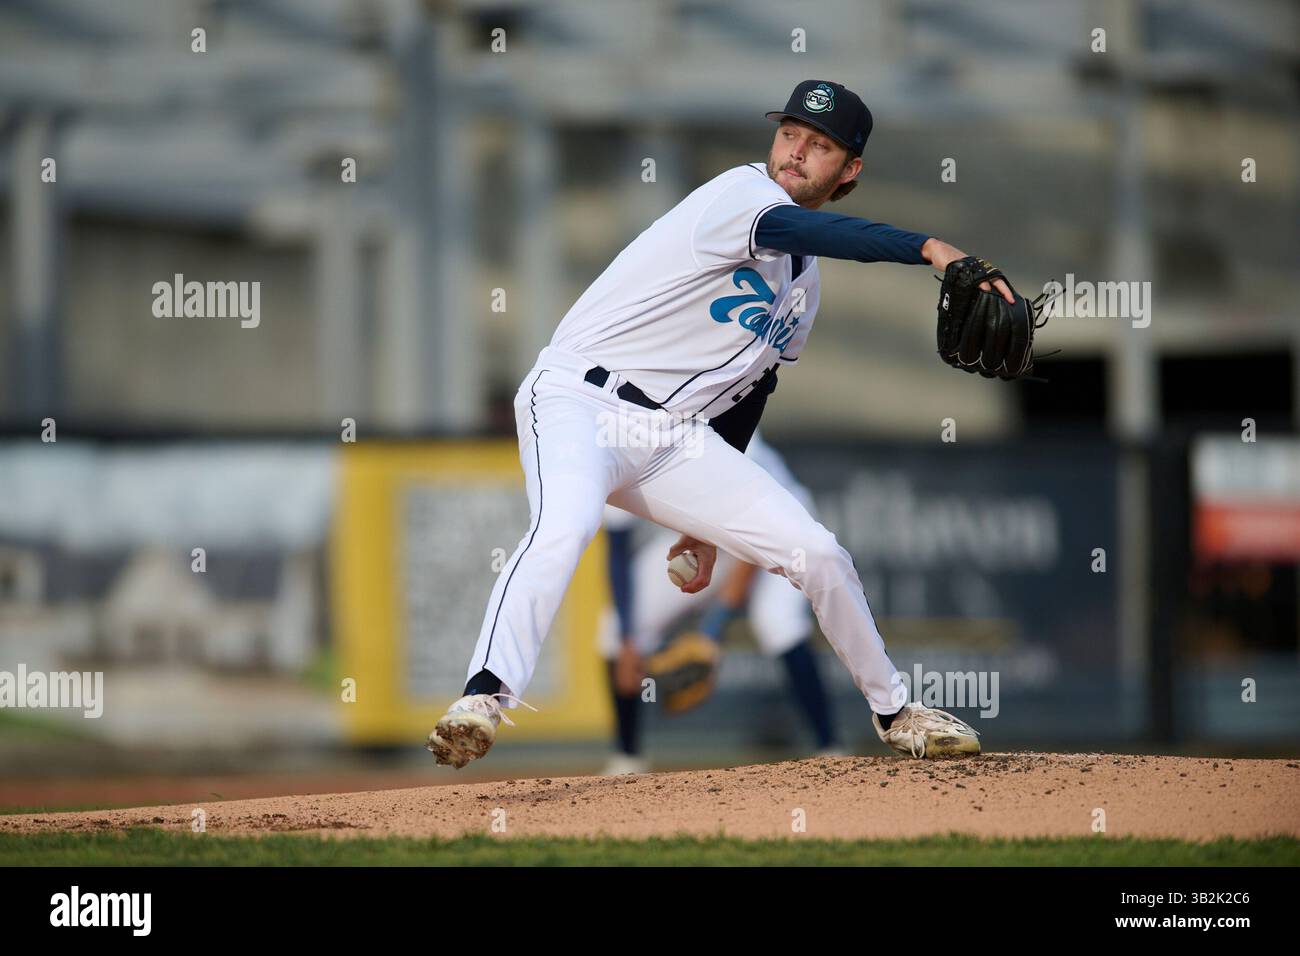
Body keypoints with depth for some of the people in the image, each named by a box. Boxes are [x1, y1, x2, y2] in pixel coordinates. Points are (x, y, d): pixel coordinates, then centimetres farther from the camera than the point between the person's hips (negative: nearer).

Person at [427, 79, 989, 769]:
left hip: (677, 438, 7)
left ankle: (894, 712, 22)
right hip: (577, 402, -7)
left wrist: (713, 519, 24)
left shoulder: (803, 286, 16)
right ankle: (483, 701, -44)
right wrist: (930, 248, -46)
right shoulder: (740, 194, -10)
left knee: (817, 554, 2)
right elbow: (799, 228, -33)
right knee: (567, 524, -38)